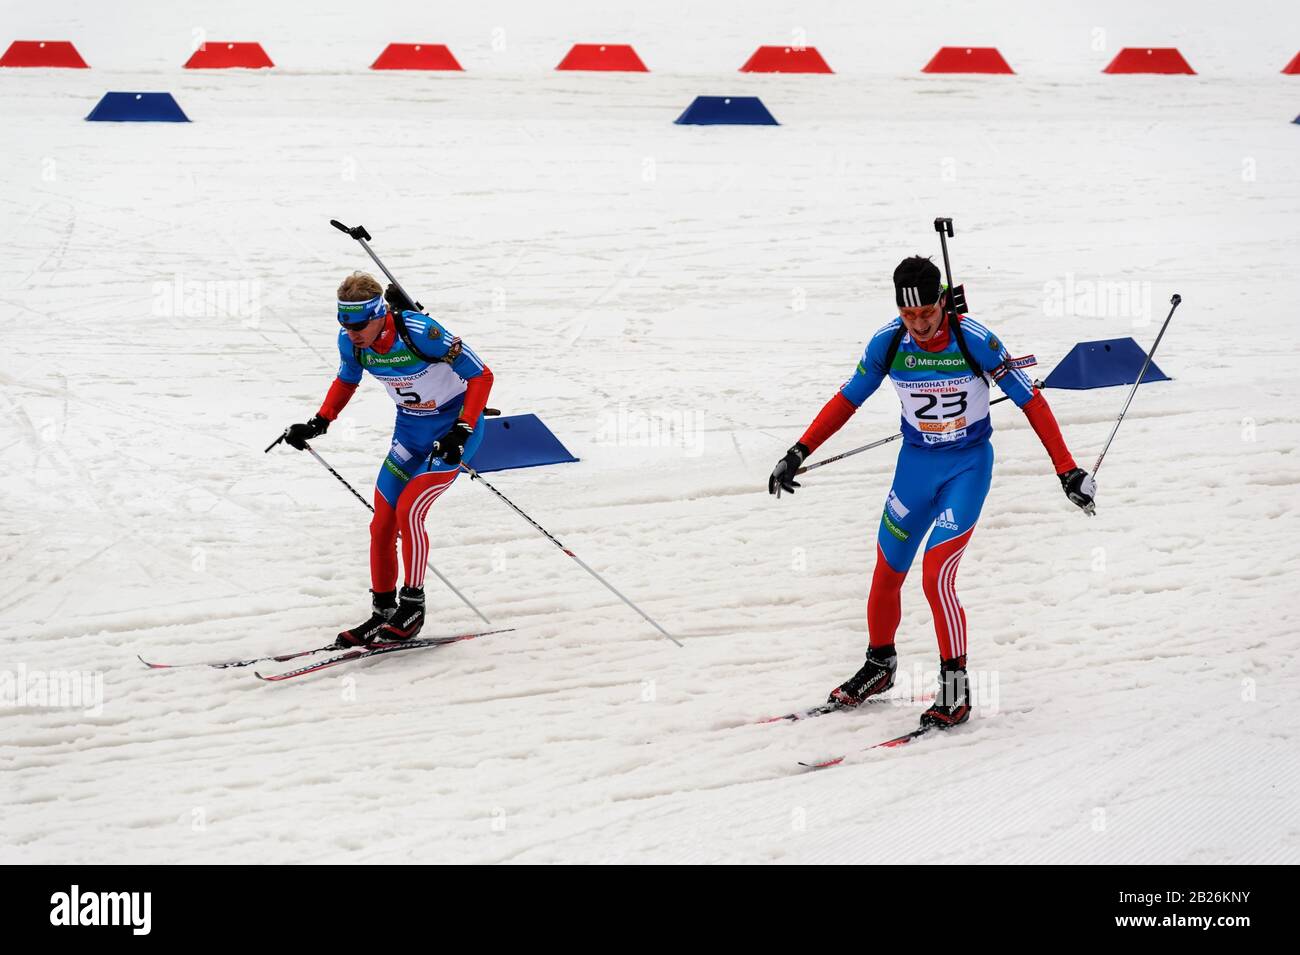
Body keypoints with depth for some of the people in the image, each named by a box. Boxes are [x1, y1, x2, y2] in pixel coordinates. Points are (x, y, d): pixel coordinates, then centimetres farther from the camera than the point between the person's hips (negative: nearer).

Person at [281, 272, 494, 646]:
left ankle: (413, 605, -7)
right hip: (410, 430, 6)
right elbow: (346, 380, 13)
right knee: (382, 526, 1)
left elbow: (481, 375, -24)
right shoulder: (351, 342, -11)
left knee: (408, 510, -20)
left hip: (454, 427, -6)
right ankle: (382, 612, 15)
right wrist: (319, 423, 1)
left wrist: (461, 432, -31)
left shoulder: (419, 332, -30)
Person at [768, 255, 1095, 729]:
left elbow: (1030, 400, -14)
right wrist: (799, 453, -3)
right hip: (916, 462, 4)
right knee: (886, 577, 10)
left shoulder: (974, 340, -21)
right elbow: (848, 399, 2)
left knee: (936, 576, -18)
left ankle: (955, 686, -4)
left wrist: (1067, 470, -15)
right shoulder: (888, 342, -11)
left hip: (968, 464, -4)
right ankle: (879, 665, 36)